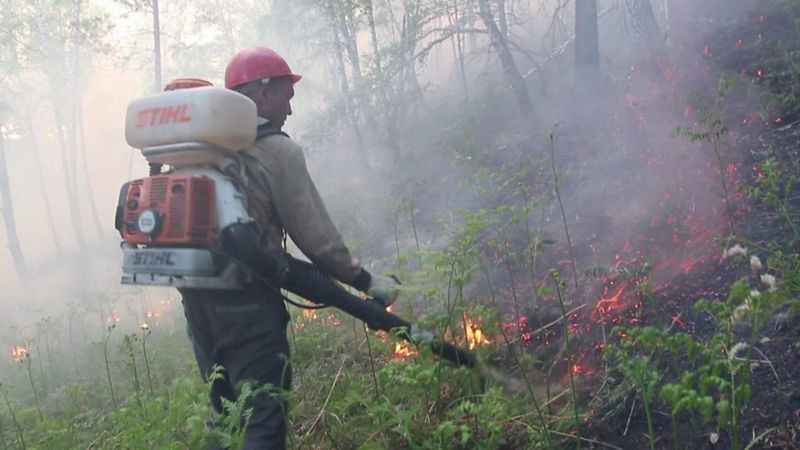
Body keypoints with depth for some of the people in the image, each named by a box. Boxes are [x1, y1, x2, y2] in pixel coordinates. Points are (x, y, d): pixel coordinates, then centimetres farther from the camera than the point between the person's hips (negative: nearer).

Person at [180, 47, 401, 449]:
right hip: (248, 298, -7)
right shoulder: (277, 150, -7)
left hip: (197, 295, 8)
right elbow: (316, 237, -10)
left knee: (225, 410, 19)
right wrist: (367, 281, 0)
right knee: (264, 416, -4)